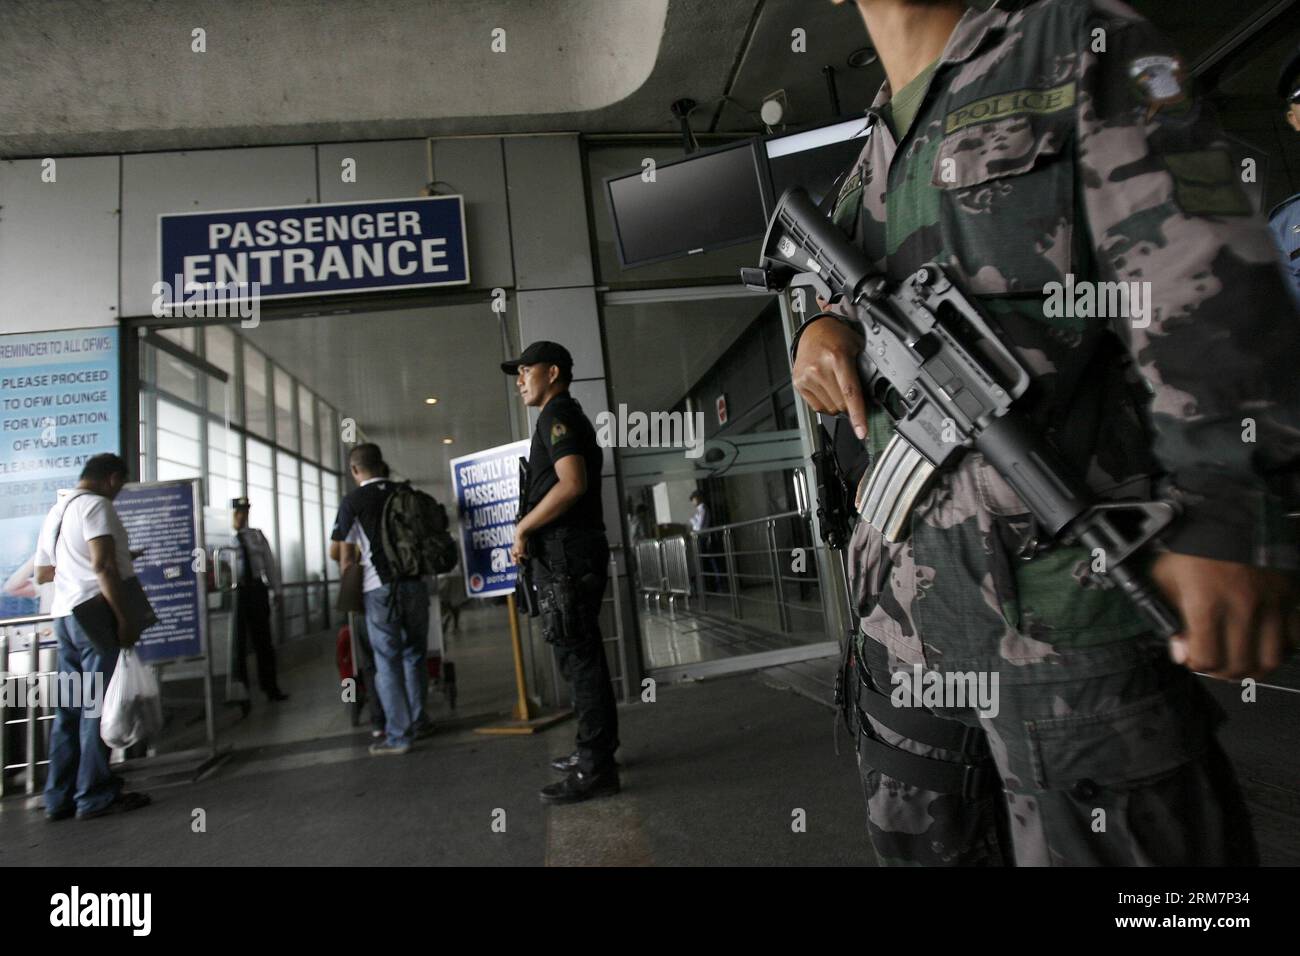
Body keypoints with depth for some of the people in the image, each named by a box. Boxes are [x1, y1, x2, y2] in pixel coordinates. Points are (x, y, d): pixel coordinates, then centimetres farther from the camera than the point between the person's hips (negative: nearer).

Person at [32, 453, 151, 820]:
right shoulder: (96, 505, -8)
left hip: (64, 615, 9)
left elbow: (42, 574, 24)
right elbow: (103, 565, -19)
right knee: (98, 705, -3)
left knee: (69, 707, 11)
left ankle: (60, 798, 16)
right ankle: (95, 796, 2)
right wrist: (124, 617, -19)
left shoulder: (55, 512, 19)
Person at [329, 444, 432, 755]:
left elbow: (339, 552, -1)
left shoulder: (353, 501, -4)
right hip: (416, 583, 4)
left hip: (380, 588, -4)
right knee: (414, 654, 16)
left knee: (387, 661, 3)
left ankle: (398, 736, 6)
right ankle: (418, 721, 26)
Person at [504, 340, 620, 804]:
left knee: (578, 656, -7)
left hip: (566, 553, -11)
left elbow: (572, 483, -22)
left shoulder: (557, 414, -8)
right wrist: (530, 530, 17)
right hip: (573, 551, 11)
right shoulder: (570, 417, 24)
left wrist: (523, 527, -14)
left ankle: (595, 769, 1)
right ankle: (596, 750, 27)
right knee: (580, 654, 16)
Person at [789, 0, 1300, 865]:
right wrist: (824, 322, 5)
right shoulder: (864, 168, 20)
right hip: (905, 598, 6)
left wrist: (1230, 515, -20)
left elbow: (1200, 276, -9)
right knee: (921, 840, 19)